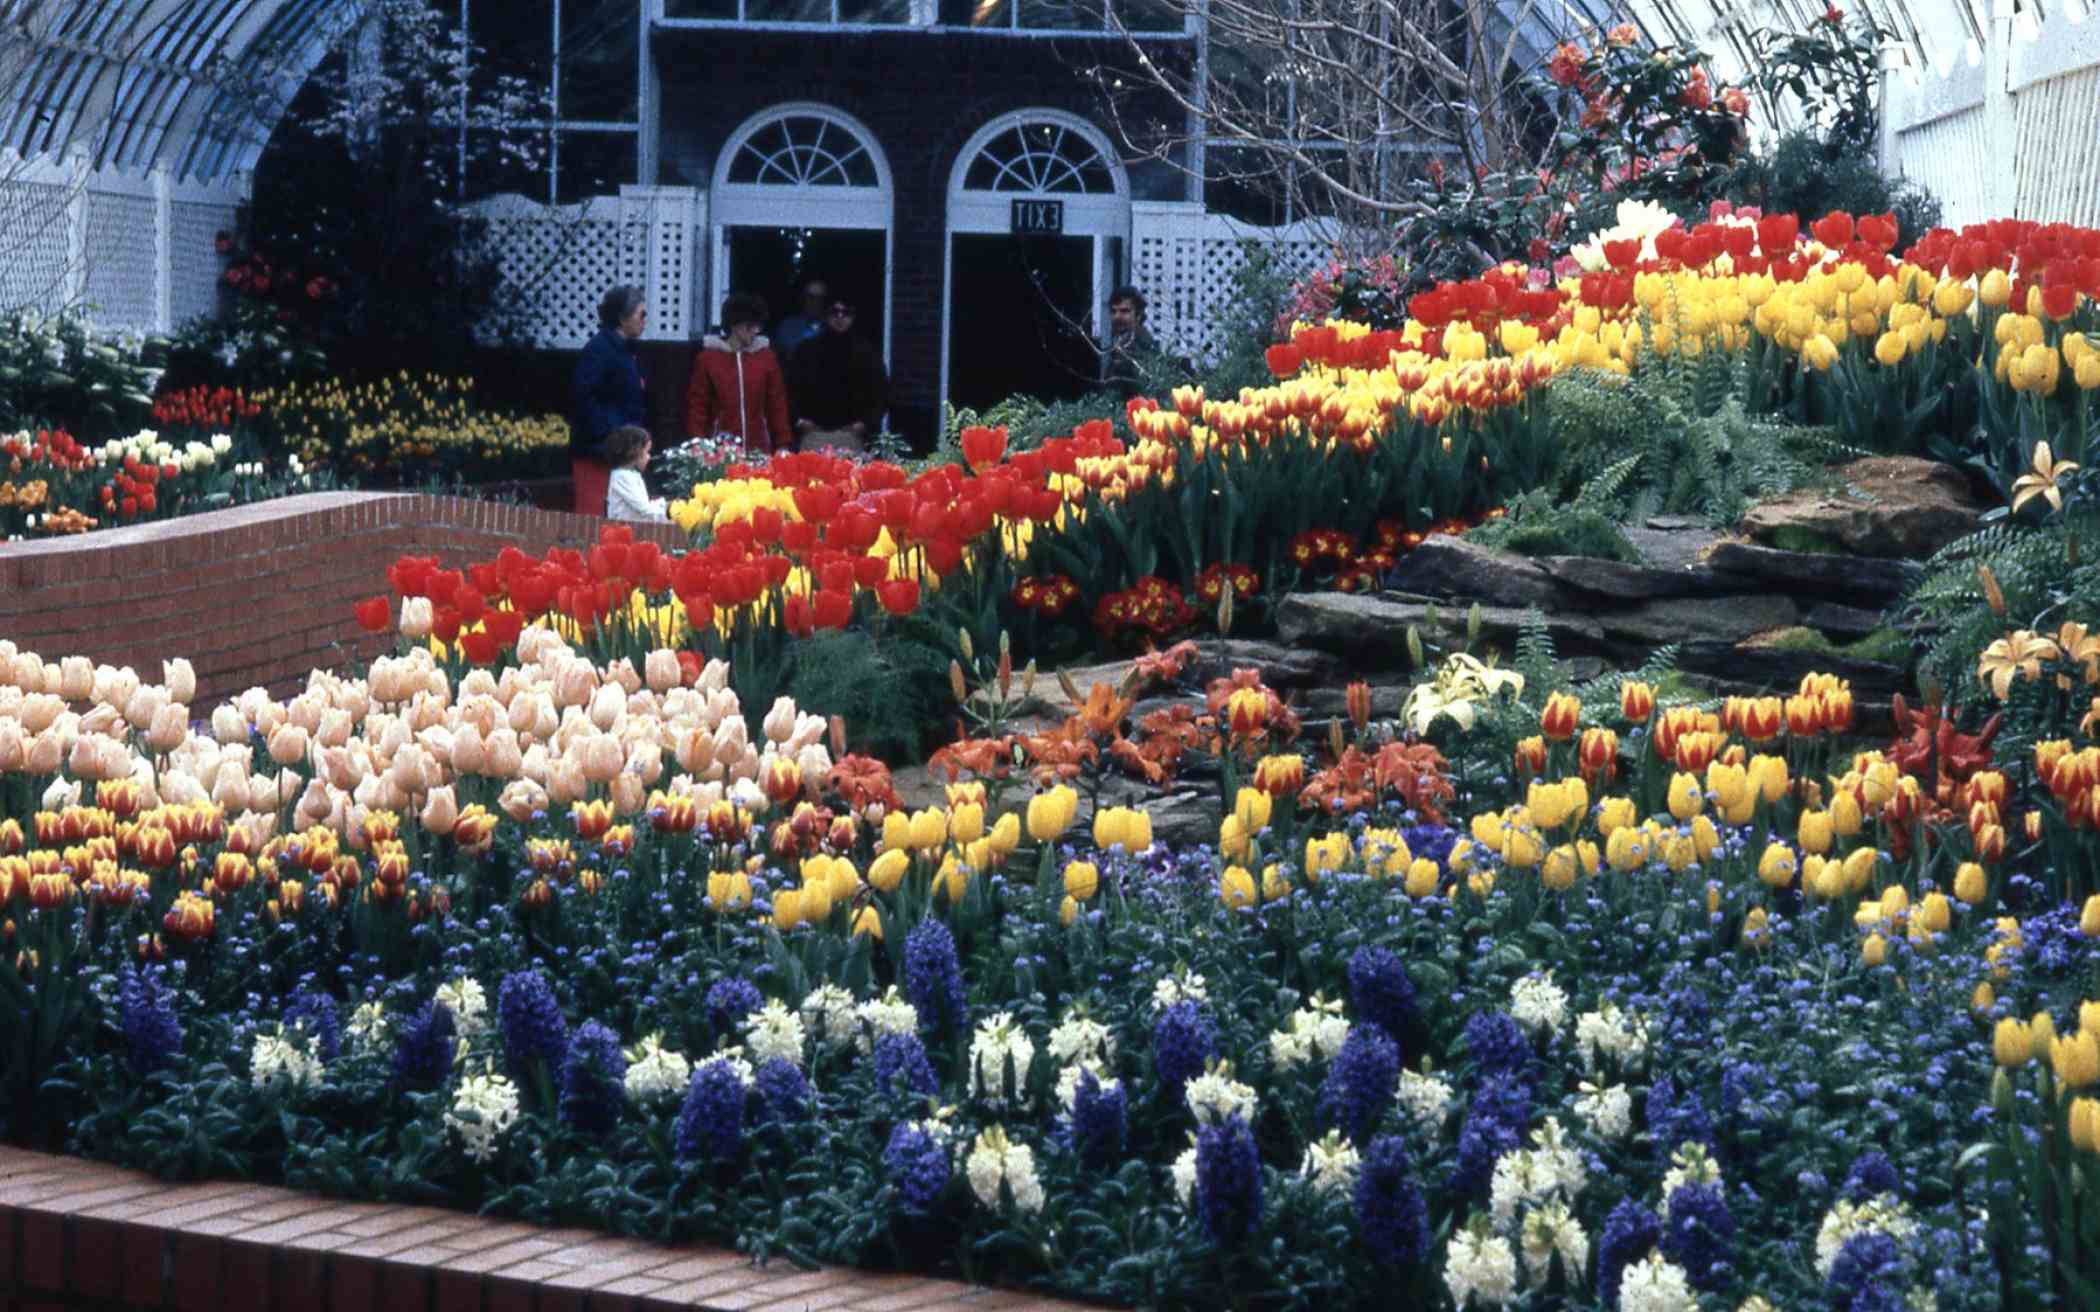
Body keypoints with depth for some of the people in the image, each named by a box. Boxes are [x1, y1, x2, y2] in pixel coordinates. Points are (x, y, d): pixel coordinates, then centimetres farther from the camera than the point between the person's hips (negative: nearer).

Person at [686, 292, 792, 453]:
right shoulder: (708, 358, 2)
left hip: (759, 450, 2)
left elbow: (777, 405, 9)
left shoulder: (766, 358, 7)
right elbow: (697, 406, 2)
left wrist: (783, 445, 4)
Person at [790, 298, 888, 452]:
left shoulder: (865, 352, 9)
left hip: (851, 433, -1)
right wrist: (799, 419, 1)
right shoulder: (808, 351, 10)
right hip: (814, 432, 1)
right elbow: (791, 387, 12)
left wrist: (866, 422, -2)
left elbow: (880, 391, 9)